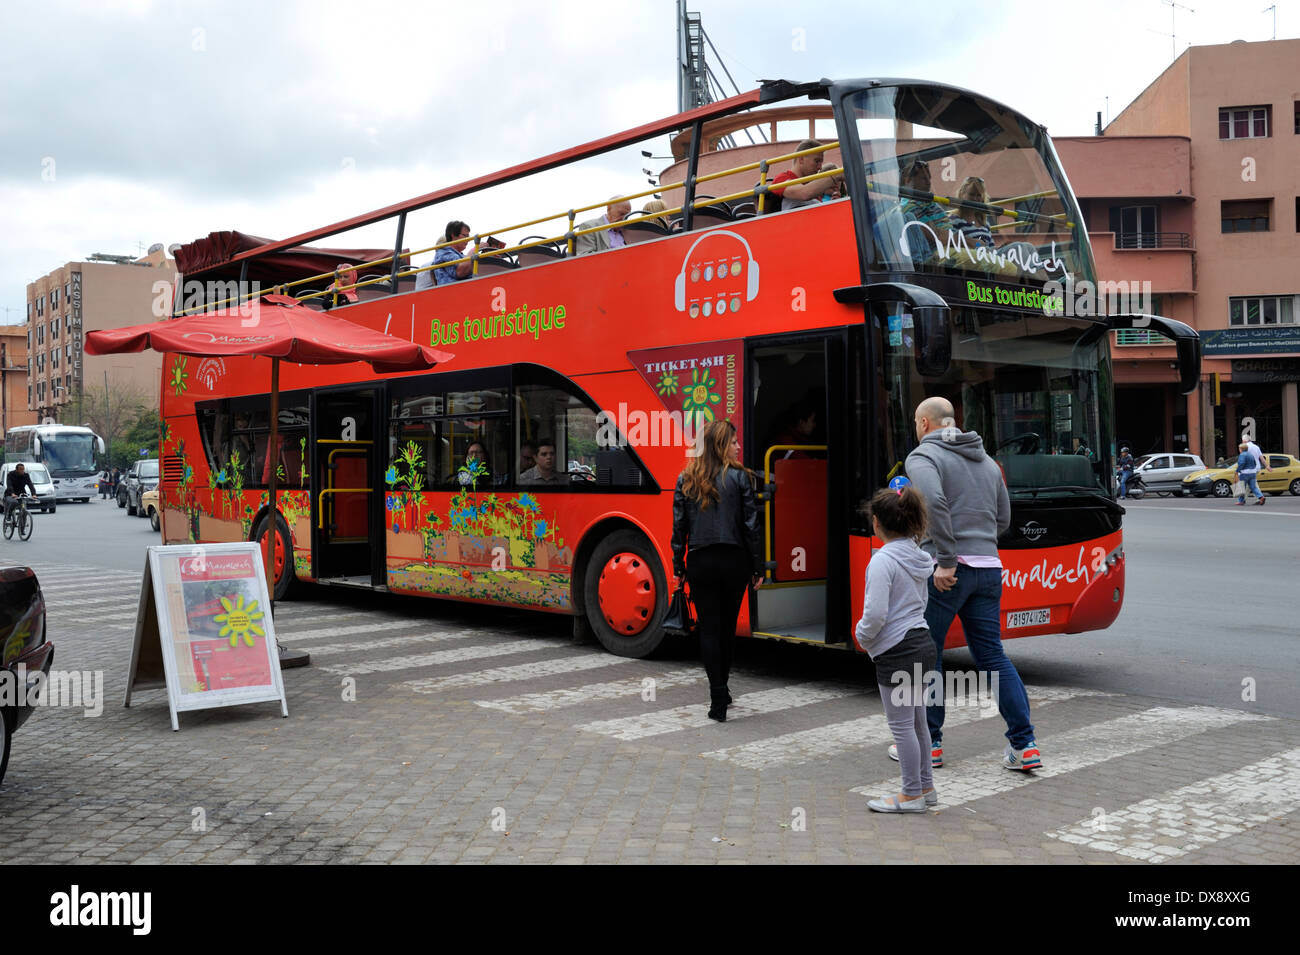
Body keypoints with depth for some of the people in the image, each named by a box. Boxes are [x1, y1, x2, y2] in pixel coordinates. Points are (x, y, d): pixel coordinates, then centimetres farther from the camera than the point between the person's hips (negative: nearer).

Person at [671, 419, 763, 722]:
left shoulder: (685, 479, 2)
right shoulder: (738, 477, -5)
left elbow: (679, 526, 2)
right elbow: (750, 525, -6)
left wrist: (679, 566, 9)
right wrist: (757, 567, 1)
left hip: (701, 562, 1)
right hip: (734, 561, -1)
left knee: (709, 629, 4)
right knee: (727, 628, 15)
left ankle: (718, 700, -3)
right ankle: (722, 692, 29)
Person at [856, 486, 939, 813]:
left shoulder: (883, 560, -19)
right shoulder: (918, 557, 8)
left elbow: (875, 613, -24)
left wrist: (863, 637, -4)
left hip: (897, 653, -9)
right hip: (922, 643, 9)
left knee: (901, 724, 2)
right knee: (917, 720, 19)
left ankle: (911, 795, 12)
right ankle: (926, 787, 30)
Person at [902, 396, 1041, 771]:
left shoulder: (923, 456, -4)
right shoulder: (987, 461, 20)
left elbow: (934, 501, -23)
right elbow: (1003, 520, 22)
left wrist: (946, 560, -21)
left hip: (945, 572, -6)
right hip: (988, 568, 7)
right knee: (993, 656, 9)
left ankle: (927, 743, 14)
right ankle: (1024, 744, 4)